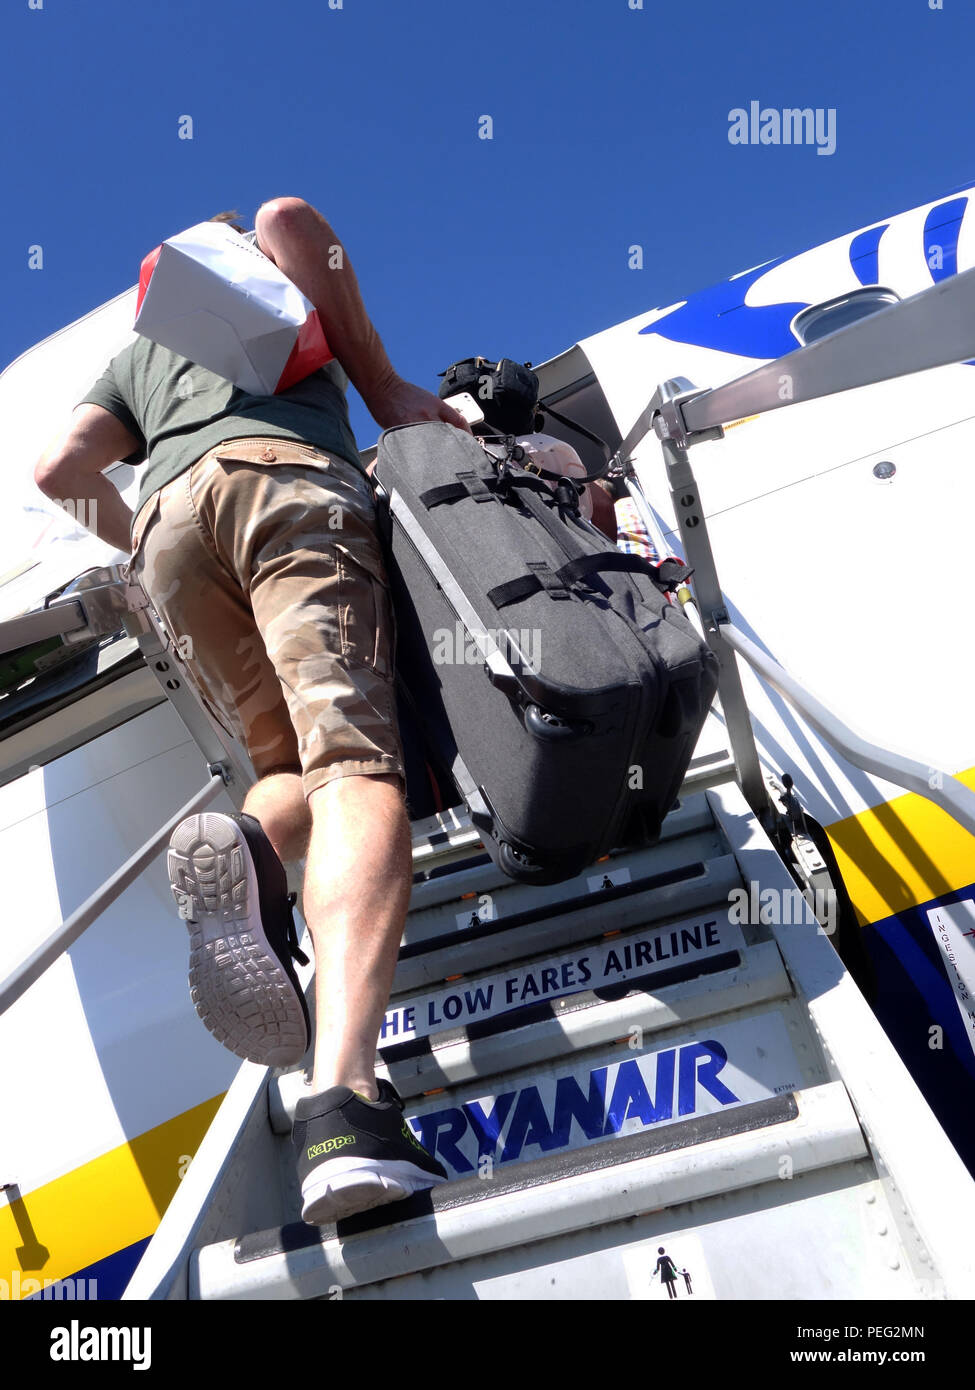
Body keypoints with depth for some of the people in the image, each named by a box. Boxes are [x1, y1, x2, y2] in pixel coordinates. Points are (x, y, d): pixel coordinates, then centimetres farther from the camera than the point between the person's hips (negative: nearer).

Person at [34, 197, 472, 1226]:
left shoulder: (134, 357, 41)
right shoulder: (280, 290, 35)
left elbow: (61, 468, 24)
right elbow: (286, 216, 9)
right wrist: (387, 388, 11)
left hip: (169, 523, 4)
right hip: (288, 481, -4)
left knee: (289, 764, 11)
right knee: (354, 761, -21)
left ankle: (247, 847, -30)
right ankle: (343, 1102, -45)